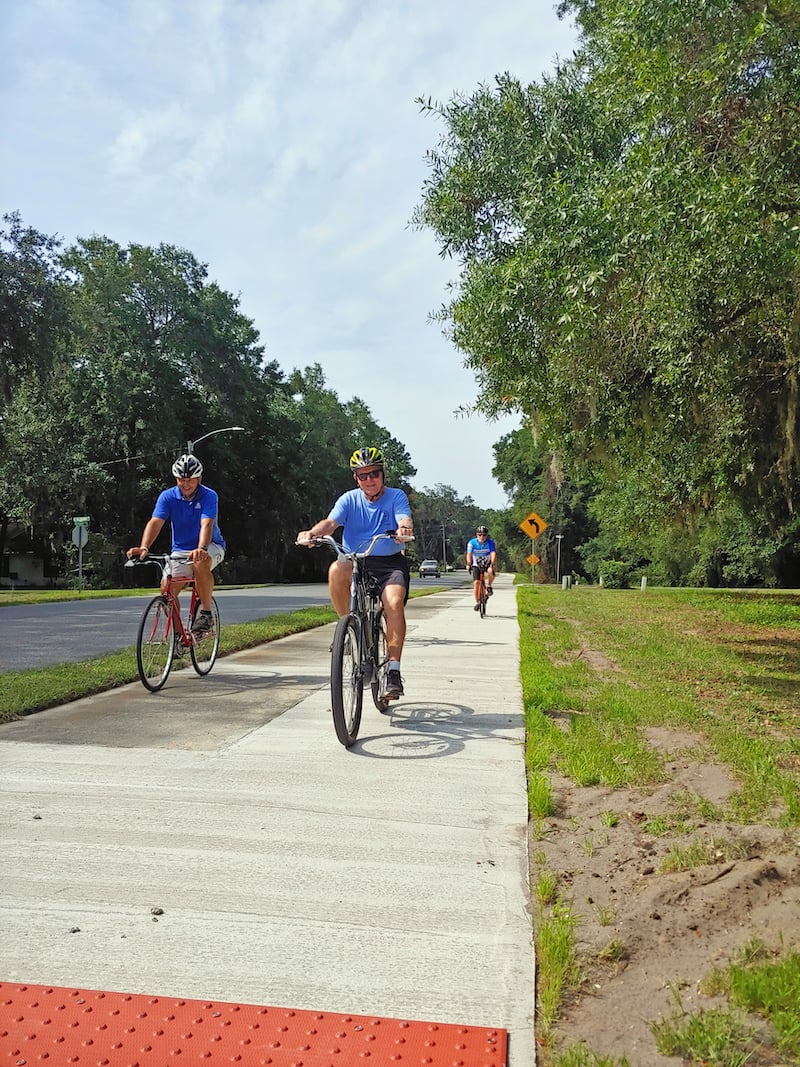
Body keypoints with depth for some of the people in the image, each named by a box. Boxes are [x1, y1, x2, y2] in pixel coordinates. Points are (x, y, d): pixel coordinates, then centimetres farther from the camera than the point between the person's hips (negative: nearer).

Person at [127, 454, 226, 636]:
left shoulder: (209, 496, -17)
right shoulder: (167, 497, -9)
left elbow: (206, 525, -32)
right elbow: (155, 522, -21)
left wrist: (201, 549, -52)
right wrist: (143, 547, -40)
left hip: (211, 546, -3)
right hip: (180, 550, 4)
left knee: (200, 562, -37)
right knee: (166, 588, -15)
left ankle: (206, 613, -24)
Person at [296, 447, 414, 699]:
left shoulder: (396, 496, 3)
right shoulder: (349, 499, 5)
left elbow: (405, 520, -17)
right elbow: (331, 521, -12)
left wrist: (405, 529, -43)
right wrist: (313, 532, -36)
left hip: (390, 562, -1)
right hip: (355, 562, 1)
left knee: (394, 603, -29)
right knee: (336, 570, -33)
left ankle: (394, 670, -22)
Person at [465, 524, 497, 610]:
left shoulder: (490, 543, -16)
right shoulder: (471, 543, -15)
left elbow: (493, 553, -28)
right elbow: (469, 554, -24)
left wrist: (492, 564, -46)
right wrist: (468, 564, -42)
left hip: (487, 564, 0)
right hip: (476, 565, 1)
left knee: (491, 572, -34)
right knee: (477, 582, -14)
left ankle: (489, 586, -5)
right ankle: (477, 602, 0)